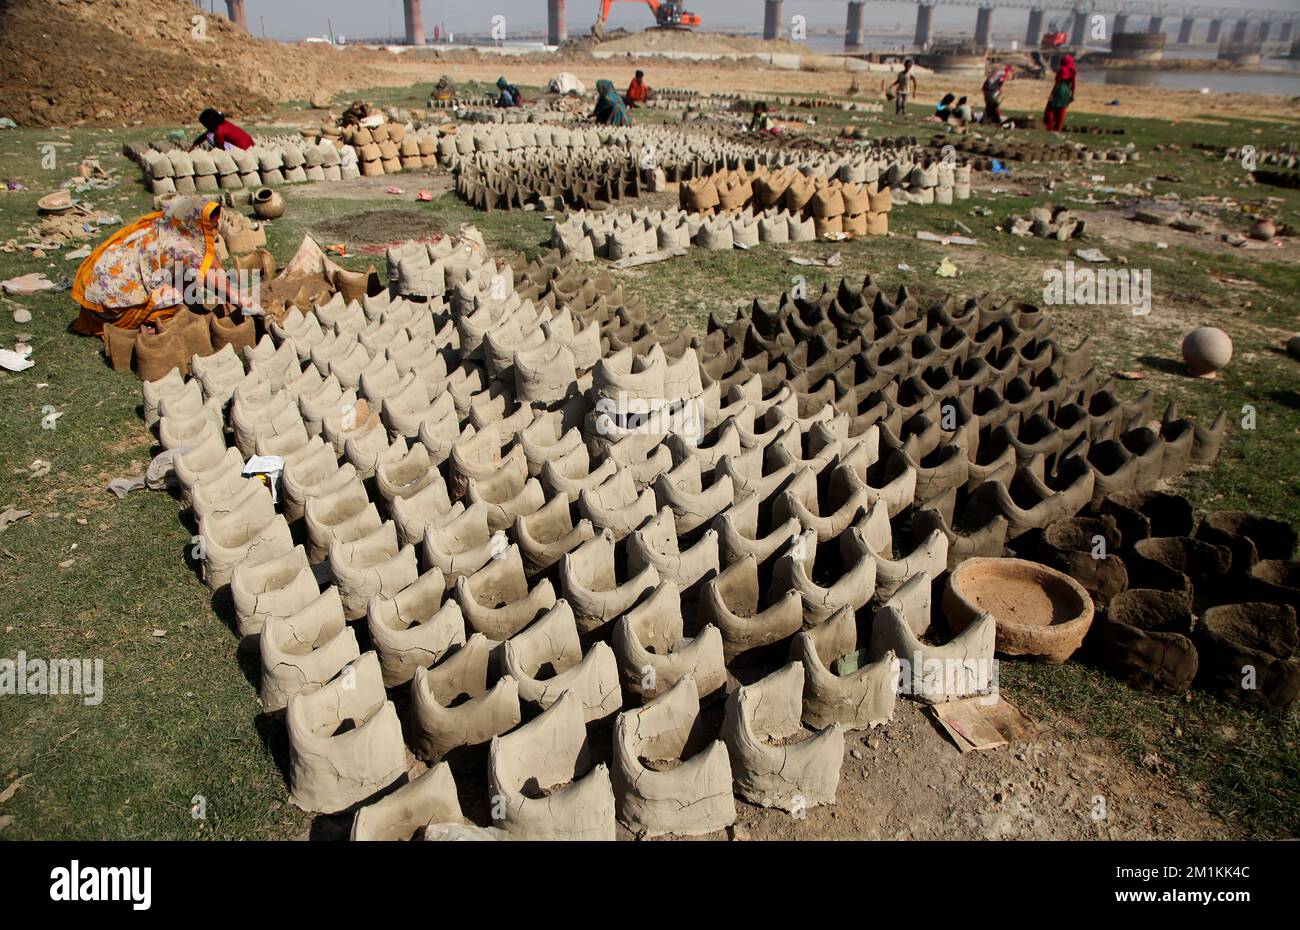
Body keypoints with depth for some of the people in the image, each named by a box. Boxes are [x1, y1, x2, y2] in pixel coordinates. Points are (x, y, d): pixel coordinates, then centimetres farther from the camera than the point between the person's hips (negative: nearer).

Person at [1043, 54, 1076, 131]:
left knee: (1050, 109, 5)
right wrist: (1072, 95, 12)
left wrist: (1052, 93, -13)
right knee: (1061, 110, 11)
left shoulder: (1061, 70, -11)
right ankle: (1057, 128, 12)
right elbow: (1073, 84, 5)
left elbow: (1057, 83, -15)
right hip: (1067, 91, 6)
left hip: (1059, 90, -6)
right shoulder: (1073, 71, 6)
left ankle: (1049, 126, 1)